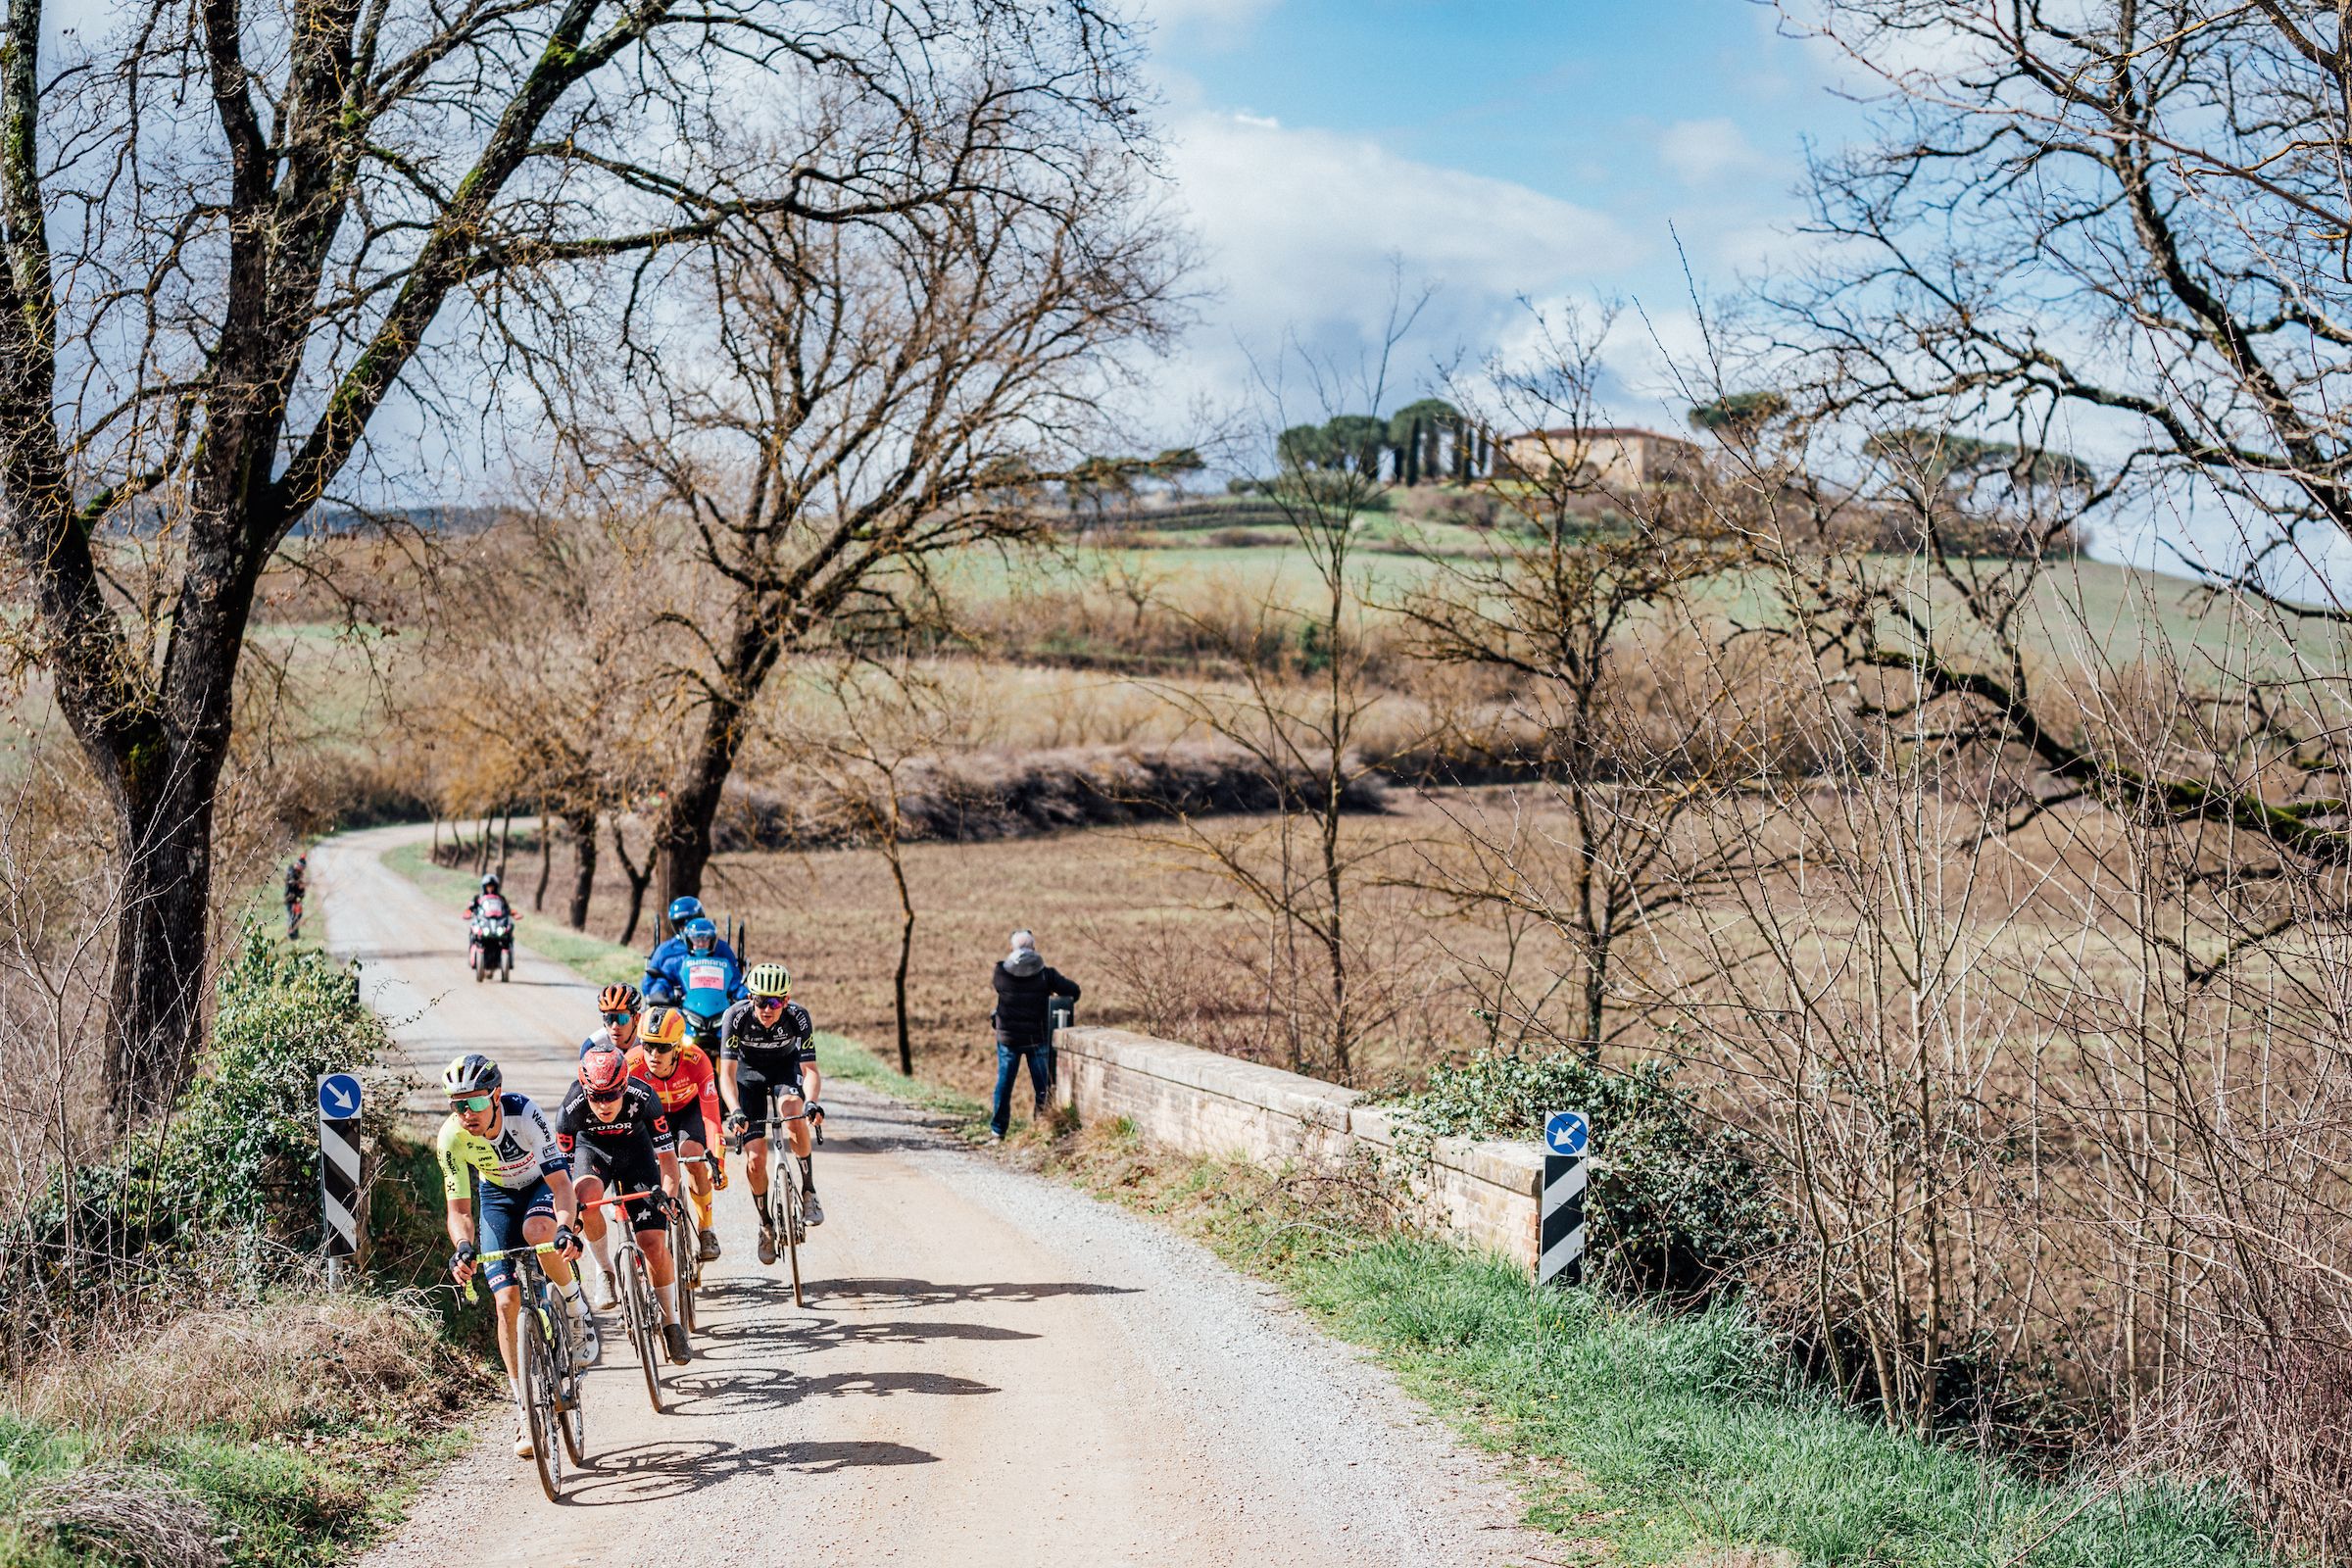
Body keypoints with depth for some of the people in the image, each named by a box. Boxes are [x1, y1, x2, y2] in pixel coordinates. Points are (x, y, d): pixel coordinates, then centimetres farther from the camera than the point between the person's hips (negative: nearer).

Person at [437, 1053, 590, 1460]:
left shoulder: (524, 1114, -35)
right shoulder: (451, 1138, -27)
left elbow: (561, 1183, -36)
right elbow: (459, 1209, -22)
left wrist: (566, 1229, -55)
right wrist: (464, 1248, -43)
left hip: (543, 1183, -2)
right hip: (498, 1194, 2)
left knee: (537, 1233, -38)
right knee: (507, 1300, -10)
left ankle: (576, 1304, -8)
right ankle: (524, 1409, -2)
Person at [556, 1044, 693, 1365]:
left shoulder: (643, 1097, -33)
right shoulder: (573, 1108, -32)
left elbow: (666, 1154, -26)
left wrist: (667, 1192, -42)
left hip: (634, 1150, 0)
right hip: (592, 1149, 0)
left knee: (654, 1243, -10)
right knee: (587, 1195, -37)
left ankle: (671, 1324, 9)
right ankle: (606, 1271, -13)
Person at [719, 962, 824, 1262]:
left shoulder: (798, 1017, -30)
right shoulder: (736, 1016, -32)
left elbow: (810, 1069, -31)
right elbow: (727, 1074, -34)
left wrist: (811, 1102, -51)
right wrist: (735, 1111, -51)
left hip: (786, 1066, 0)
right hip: (749, 1072, 0)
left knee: (794, 1115, -34)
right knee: (755, 1158, -9)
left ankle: (809, 1193, -17)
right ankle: (767, 1225, 14)